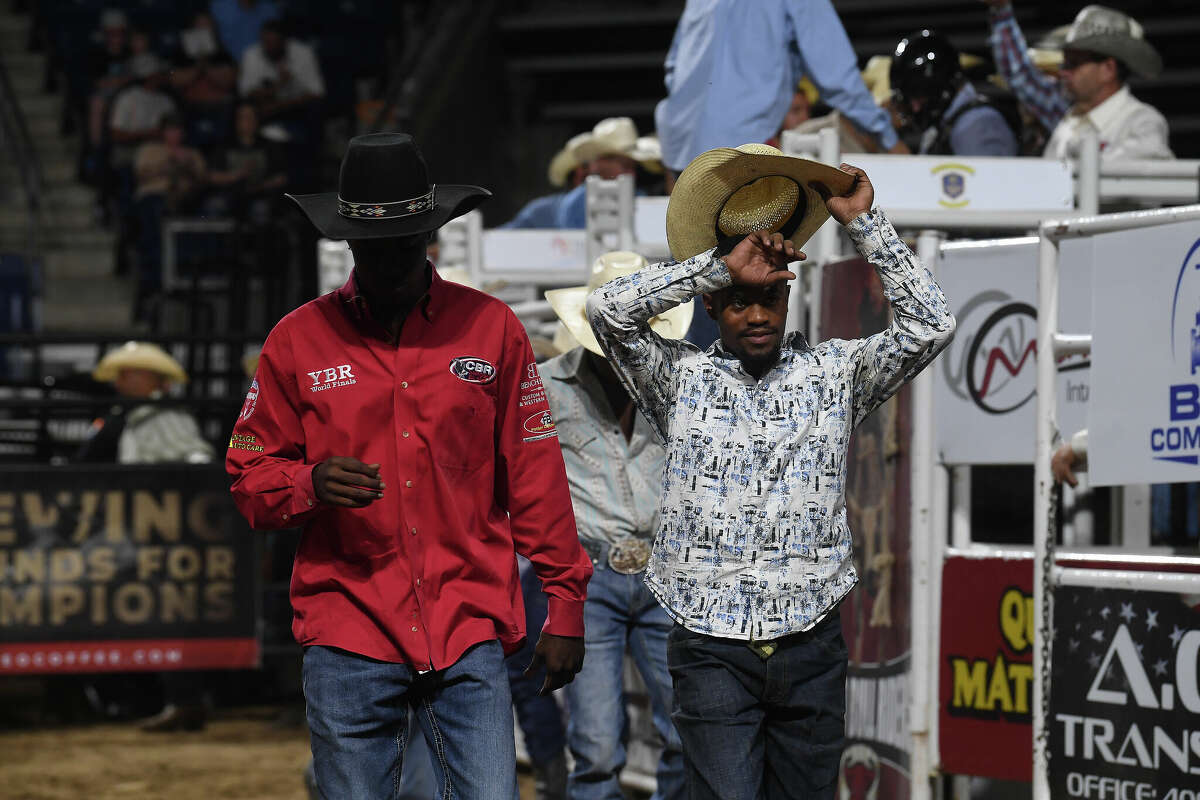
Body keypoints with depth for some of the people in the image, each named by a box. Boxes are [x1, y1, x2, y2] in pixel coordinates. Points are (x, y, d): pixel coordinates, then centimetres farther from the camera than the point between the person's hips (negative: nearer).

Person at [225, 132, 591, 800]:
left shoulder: (491, 327, 7)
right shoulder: (299, 339, 7)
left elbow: (535, 475, 9)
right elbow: (250, 475, 10)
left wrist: (565, 604, 6)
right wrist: (311, 484, -12)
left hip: (470, 635, 0)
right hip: (348, 638, 0)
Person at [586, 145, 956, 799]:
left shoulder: (834, 372, 8)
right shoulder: (681, 379, 5)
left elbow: (928, 326, -1)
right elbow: (609, 309, -9)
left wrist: (864, 224, -3)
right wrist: (722, 266, -9)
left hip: (810, 646, 2)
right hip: (712, 647, -2)